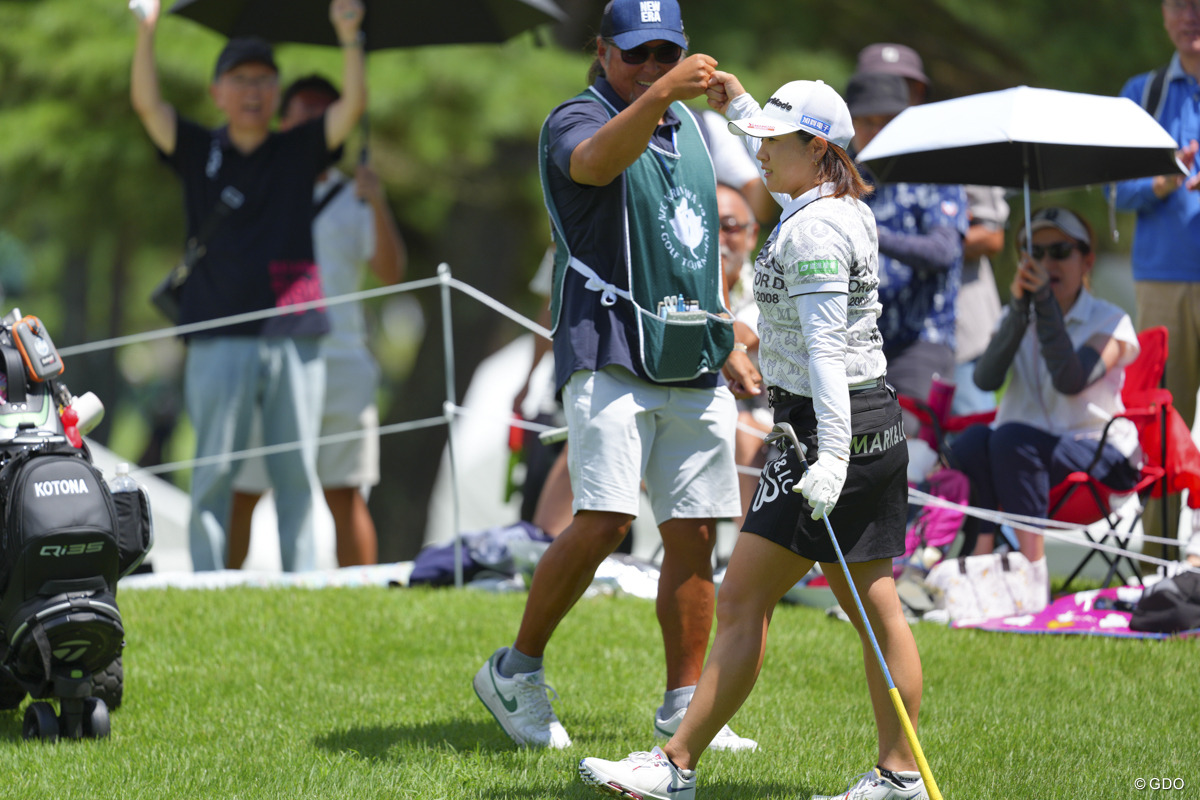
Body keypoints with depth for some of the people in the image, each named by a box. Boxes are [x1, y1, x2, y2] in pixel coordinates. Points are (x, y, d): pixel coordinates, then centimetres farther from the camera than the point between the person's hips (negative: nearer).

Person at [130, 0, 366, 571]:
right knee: (213, 470, -2)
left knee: (297, 470, 2)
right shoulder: (198, 151, 9)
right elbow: (146, 102, -4)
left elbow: (353, 105, 1)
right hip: (219, 339, -1)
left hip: (293, 336, 1)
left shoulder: (300, 152, 12)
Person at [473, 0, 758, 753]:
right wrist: (659, 96, -47)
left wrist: (727, 339, 23)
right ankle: (516, 673, -2)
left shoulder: (690, 125, 17)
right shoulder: (577, 120, -5)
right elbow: (597, 161, -31)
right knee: (604, 521, -18)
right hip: (611, 355, -7)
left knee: (694, 534, 3)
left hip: (694, 367, 7)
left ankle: (685, 709, 11)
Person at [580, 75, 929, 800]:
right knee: (875, 606, 8)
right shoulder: (850, 210, 12)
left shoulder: (811, 231, -16)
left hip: (828, 428, -10)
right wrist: (742, 108, 43)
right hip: (879, 423, 10)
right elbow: (792, 175, 39)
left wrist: (831, 456, -31)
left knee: (742, 601, -7)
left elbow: (825, 348, -25)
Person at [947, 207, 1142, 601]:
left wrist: (1046, 303, -22)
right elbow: (985, 378, -7)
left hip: (1098, 454, -4)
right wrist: (1019, 307, -16)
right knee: (971, 440, -29)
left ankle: (1035, 577, -37)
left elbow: (1070, 381, -21)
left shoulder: (1110, 322, -1)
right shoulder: (1015, 318, 13)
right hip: (1027, 450, 4)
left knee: (1012, 438, -34)